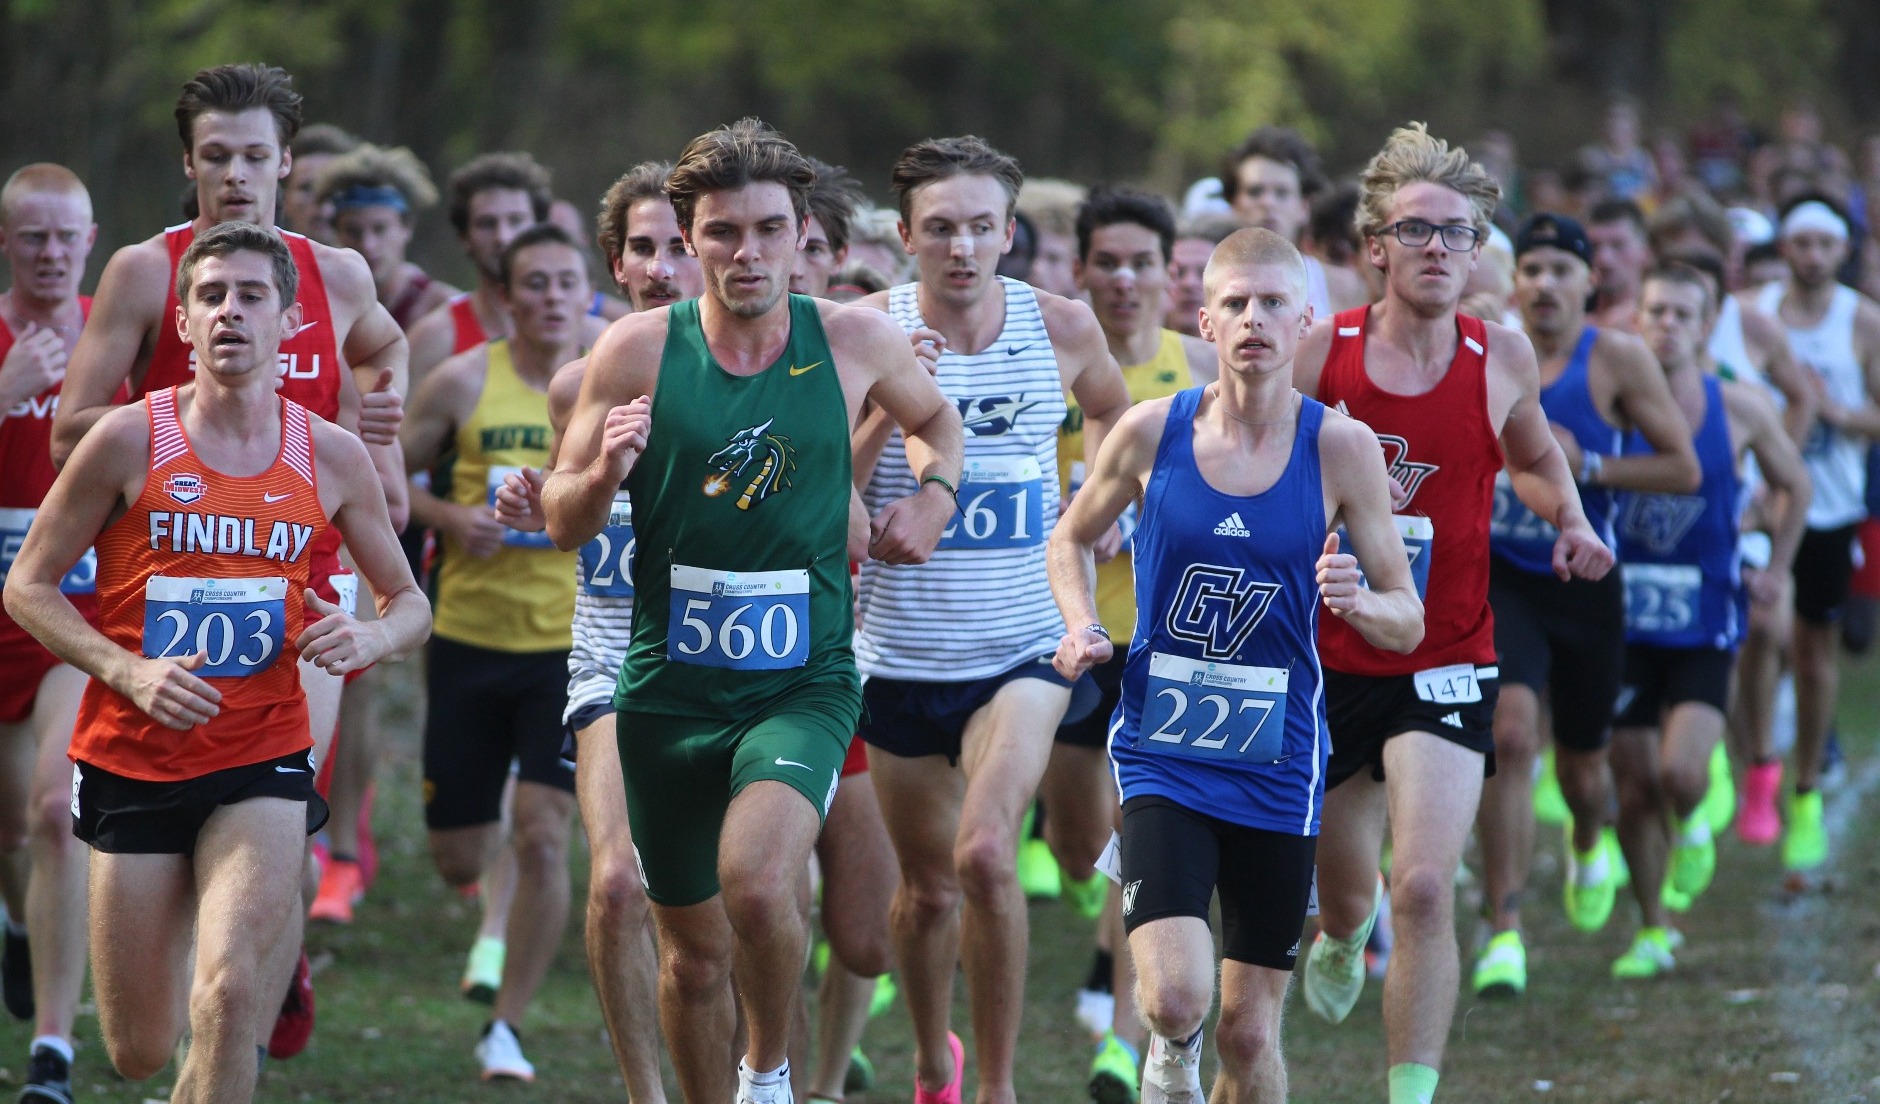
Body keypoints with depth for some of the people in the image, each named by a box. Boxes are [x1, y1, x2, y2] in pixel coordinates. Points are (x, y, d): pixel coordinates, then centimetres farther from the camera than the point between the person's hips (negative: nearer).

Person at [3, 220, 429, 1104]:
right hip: (131, 758, 0)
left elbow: (410, 605, 13)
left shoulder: (332, 456, 2)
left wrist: (370, 639, -11)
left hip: (262, 760, 0)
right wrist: (129, 672, -15)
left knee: (230, 1003, -22)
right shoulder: (130, 440, -5)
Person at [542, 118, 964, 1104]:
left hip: (804, 681, -1)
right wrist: (603, 473, -20)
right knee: (693, 950, 10)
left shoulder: (855, 341, -2)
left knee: (757, 884, -26)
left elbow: (933, 417, 22)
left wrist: (932, 495, 2)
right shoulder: (638, 349, -5)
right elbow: (562, 523, 1)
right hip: (670, 684, 1)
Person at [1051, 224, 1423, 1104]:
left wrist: (1356, 603, -22)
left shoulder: (1340, 447, -5)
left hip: (1277, 764, 1)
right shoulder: (1153, 431, -3)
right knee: (1175, 997, -18)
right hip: (1164, 755, 0)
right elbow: (1073, 539, 16)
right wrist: (1083, 628, -3)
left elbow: (1408, 623, 0)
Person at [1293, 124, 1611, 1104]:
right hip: (1327, 660, 1)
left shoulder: (1501, 358, -3)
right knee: (1346, 894, 17)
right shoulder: (1319, 352, -7)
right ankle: (1345, 936, 56)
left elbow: (1532, 457, 19)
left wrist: (1571, 522, 0)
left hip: (1445, 667, -1)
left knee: (1424, 891, -19)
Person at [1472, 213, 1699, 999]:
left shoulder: (1617, 360, -8)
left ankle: (1589, 845, 54)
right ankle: (1503, 933, -19)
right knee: (1511, 732, -22)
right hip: (1501, 581, 0)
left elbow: (1684, 470, -9)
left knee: (1581, 763, 14)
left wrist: (1586, 466, -18)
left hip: (1584, 585, 0)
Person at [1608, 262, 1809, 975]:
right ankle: (1652, 932, 19)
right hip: (1624, 616, 1)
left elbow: (1795, 487, 15)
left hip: (1705, 622, 0)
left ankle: (1692, 824, 18)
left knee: (1681, 771, -19)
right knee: (1635, 788, 3)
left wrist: (1775, 571, 12)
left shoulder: (1740, 410, -2)